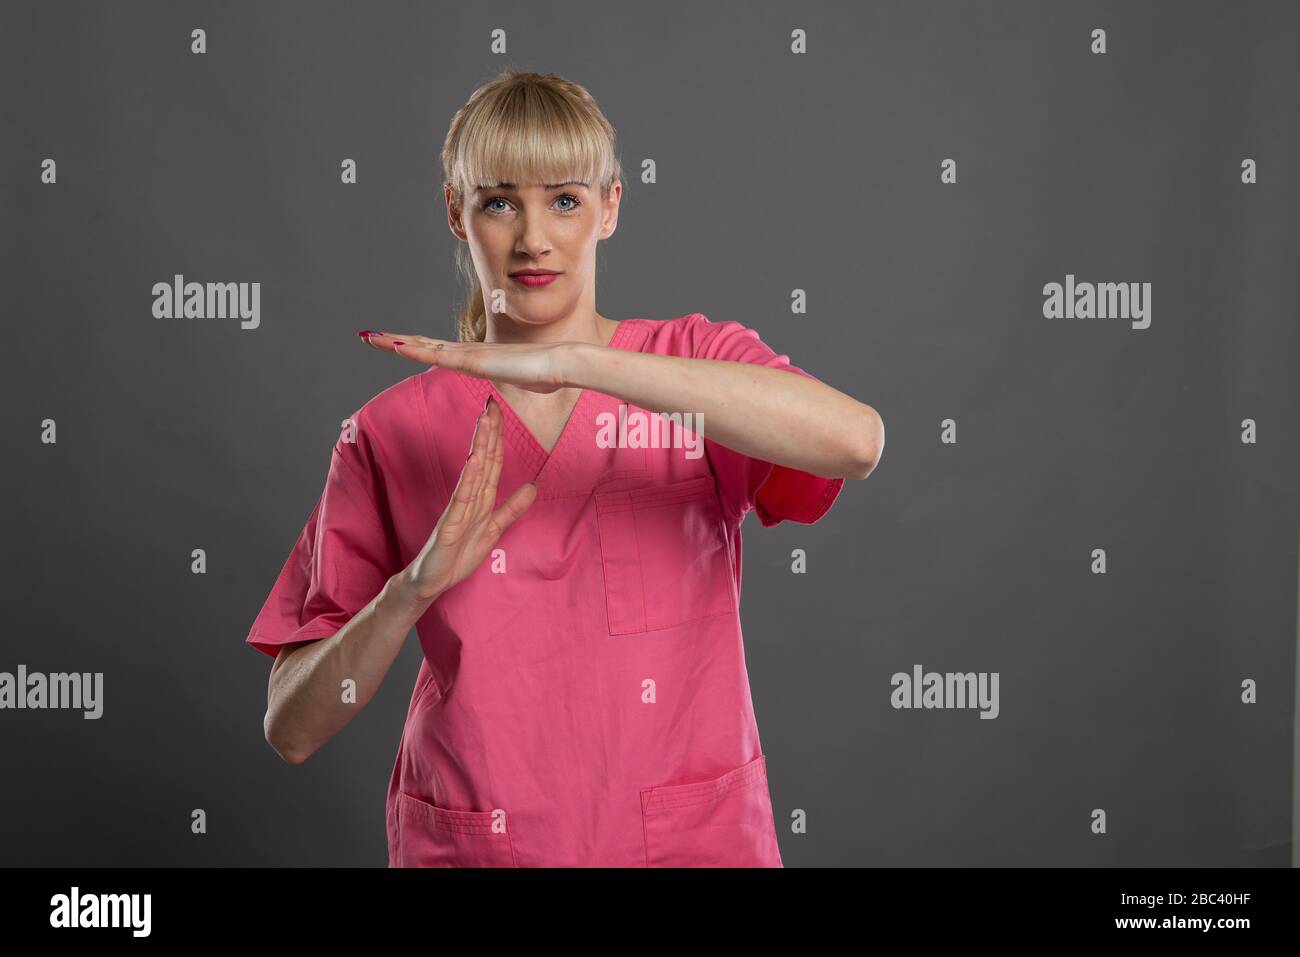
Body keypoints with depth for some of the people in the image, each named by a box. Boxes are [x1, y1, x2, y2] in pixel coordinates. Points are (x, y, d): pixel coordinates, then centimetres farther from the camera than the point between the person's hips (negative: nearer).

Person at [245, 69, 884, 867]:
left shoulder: (694, 358, -4)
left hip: (693, 839, 0)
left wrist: (578, 363, -29)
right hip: (469, 848, 1)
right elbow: (292, 729, -3)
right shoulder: (391, 434, -2)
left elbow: (856, 440, -27)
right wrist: (415, 588, -20)